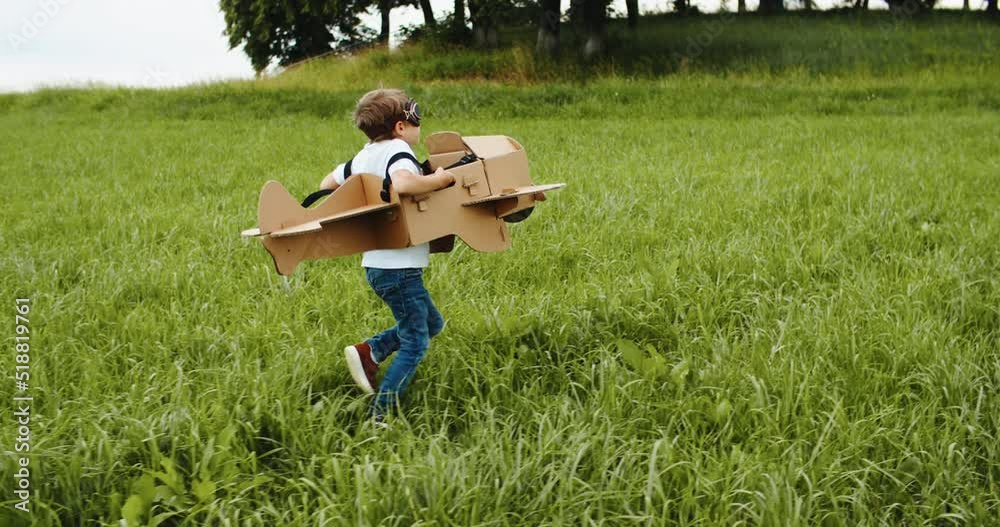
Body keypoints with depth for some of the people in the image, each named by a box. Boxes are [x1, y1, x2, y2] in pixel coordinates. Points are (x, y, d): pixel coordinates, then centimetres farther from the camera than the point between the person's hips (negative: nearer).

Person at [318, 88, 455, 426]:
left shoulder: (363, 158, 12)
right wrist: (440, 179, -24)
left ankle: (368, 352, 9)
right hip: (399, 267, -9)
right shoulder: (398, 152, -15)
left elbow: (327, 184, 25)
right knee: (415, 344, 1)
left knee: (432, 323, 21)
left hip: (376, 265, 9)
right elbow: (403, 183, -38)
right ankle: (380, 417, 1)